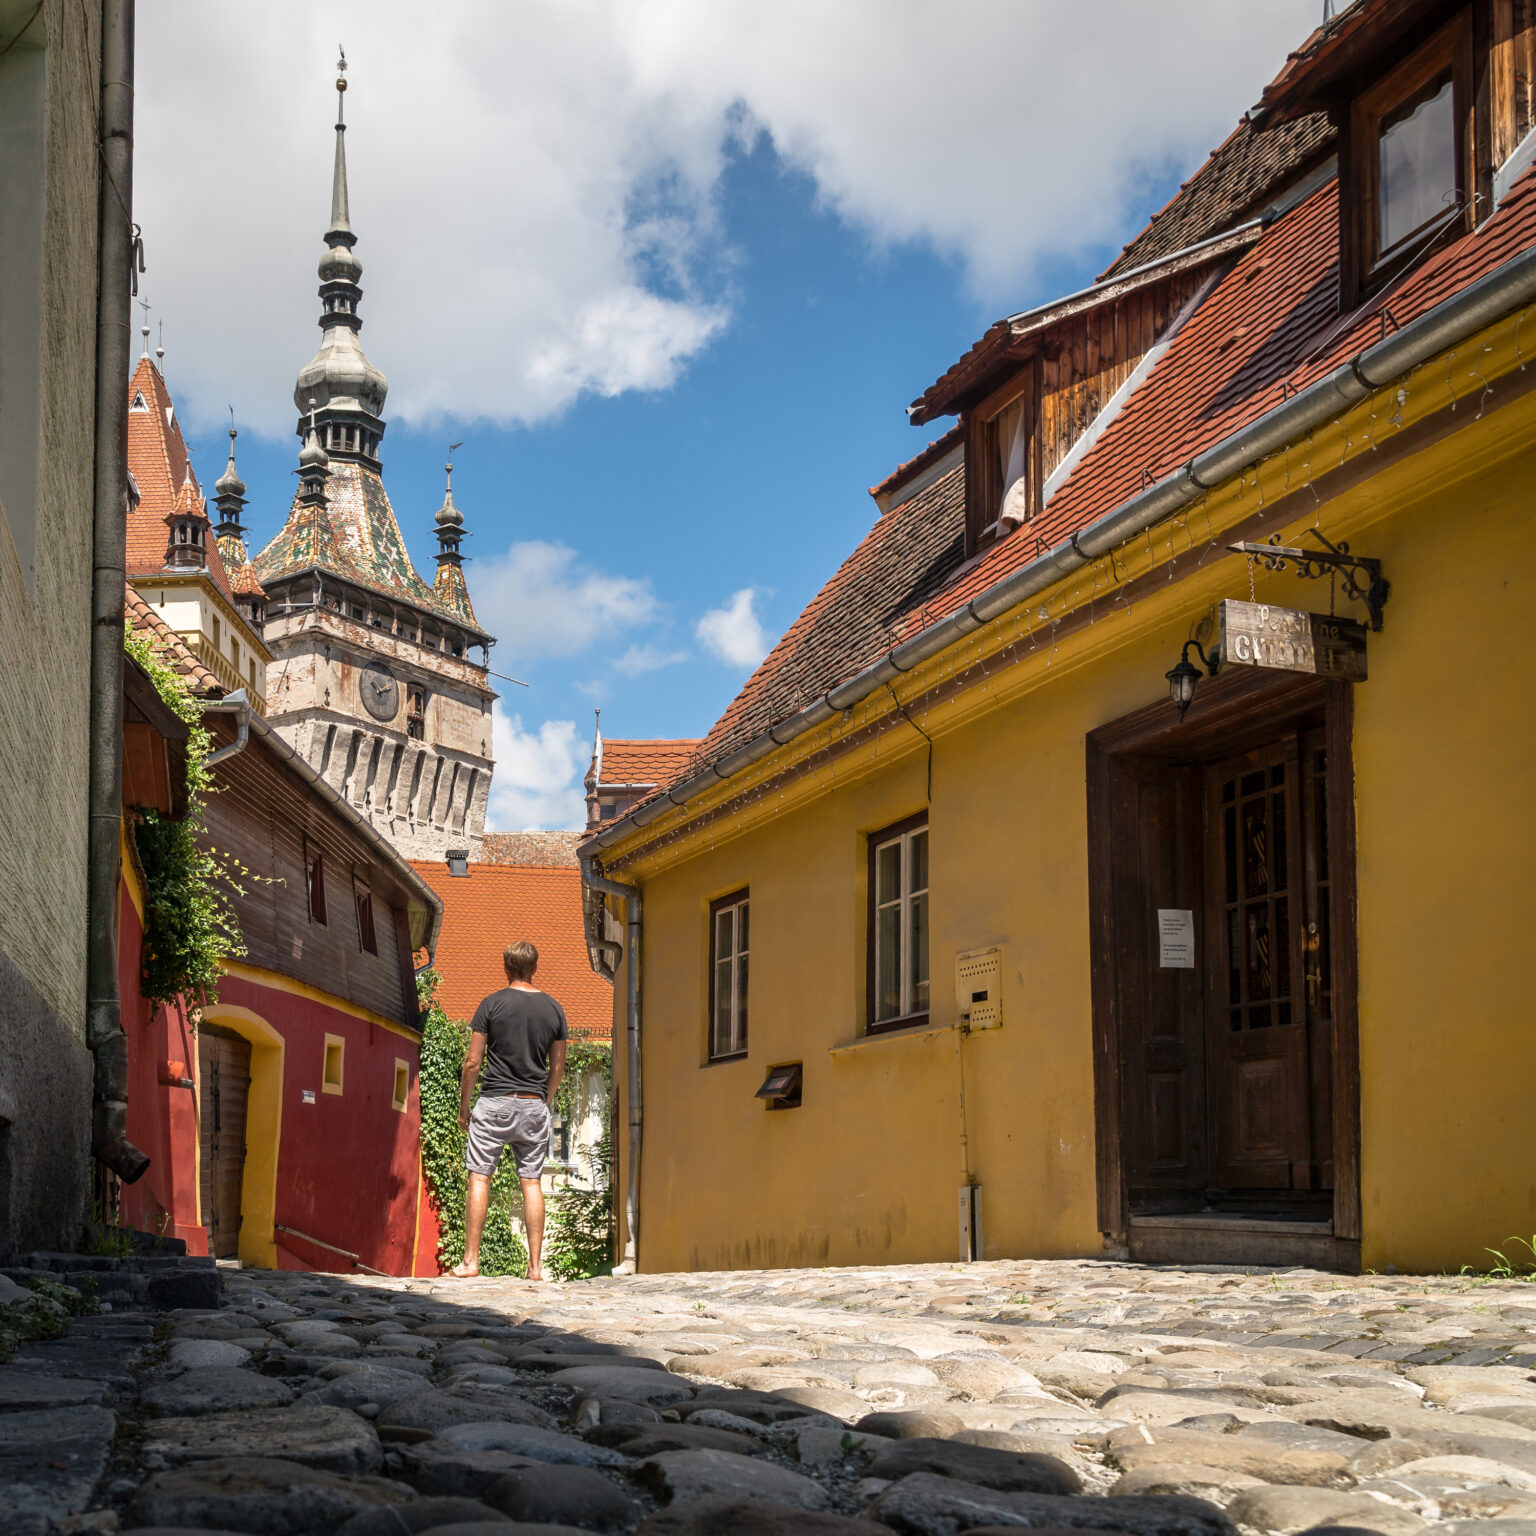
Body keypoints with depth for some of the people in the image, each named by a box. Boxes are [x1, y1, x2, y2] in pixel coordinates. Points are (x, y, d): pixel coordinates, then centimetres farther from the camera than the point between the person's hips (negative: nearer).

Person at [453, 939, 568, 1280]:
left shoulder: (492, 1004, -4)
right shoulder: (553, 1008, 5)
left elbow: (472, 1063, -4)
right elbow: (557, 1068, 9)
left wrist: (463, 1107, 6)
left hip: (495, 1102, -3)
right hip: (534, 1105, 3)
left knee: (479, 1177, 2)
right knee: (531, 1181, 5)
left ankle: (471, 1260, 0)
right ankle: (535, 1266, 4)